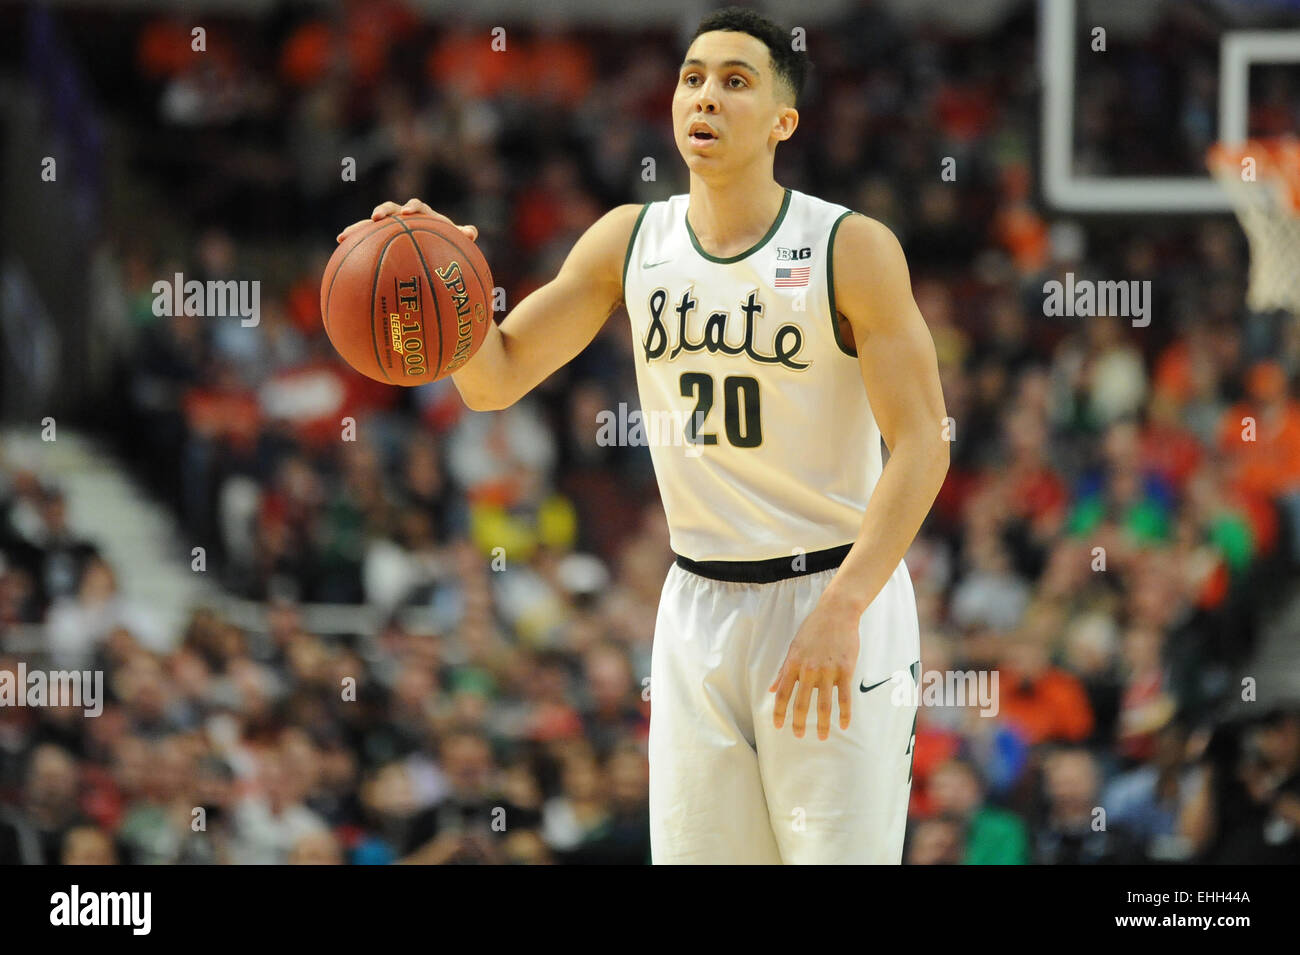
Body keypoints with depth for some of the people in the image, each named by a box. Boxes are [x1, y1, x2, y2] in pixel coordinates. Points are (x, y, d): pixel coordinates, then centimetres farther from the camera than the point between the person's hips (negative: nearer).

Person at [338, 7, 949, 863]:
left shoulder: (852, 249, -10)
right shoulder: (631, 242, 4)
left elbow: (921, 446, -13)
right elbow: (496, 380, 7)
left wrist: (840, 610, -24)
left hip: (833, 591, -4)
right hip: (699, 604, 4)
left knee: (841, 849, -9)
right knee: (691, 854, 3)